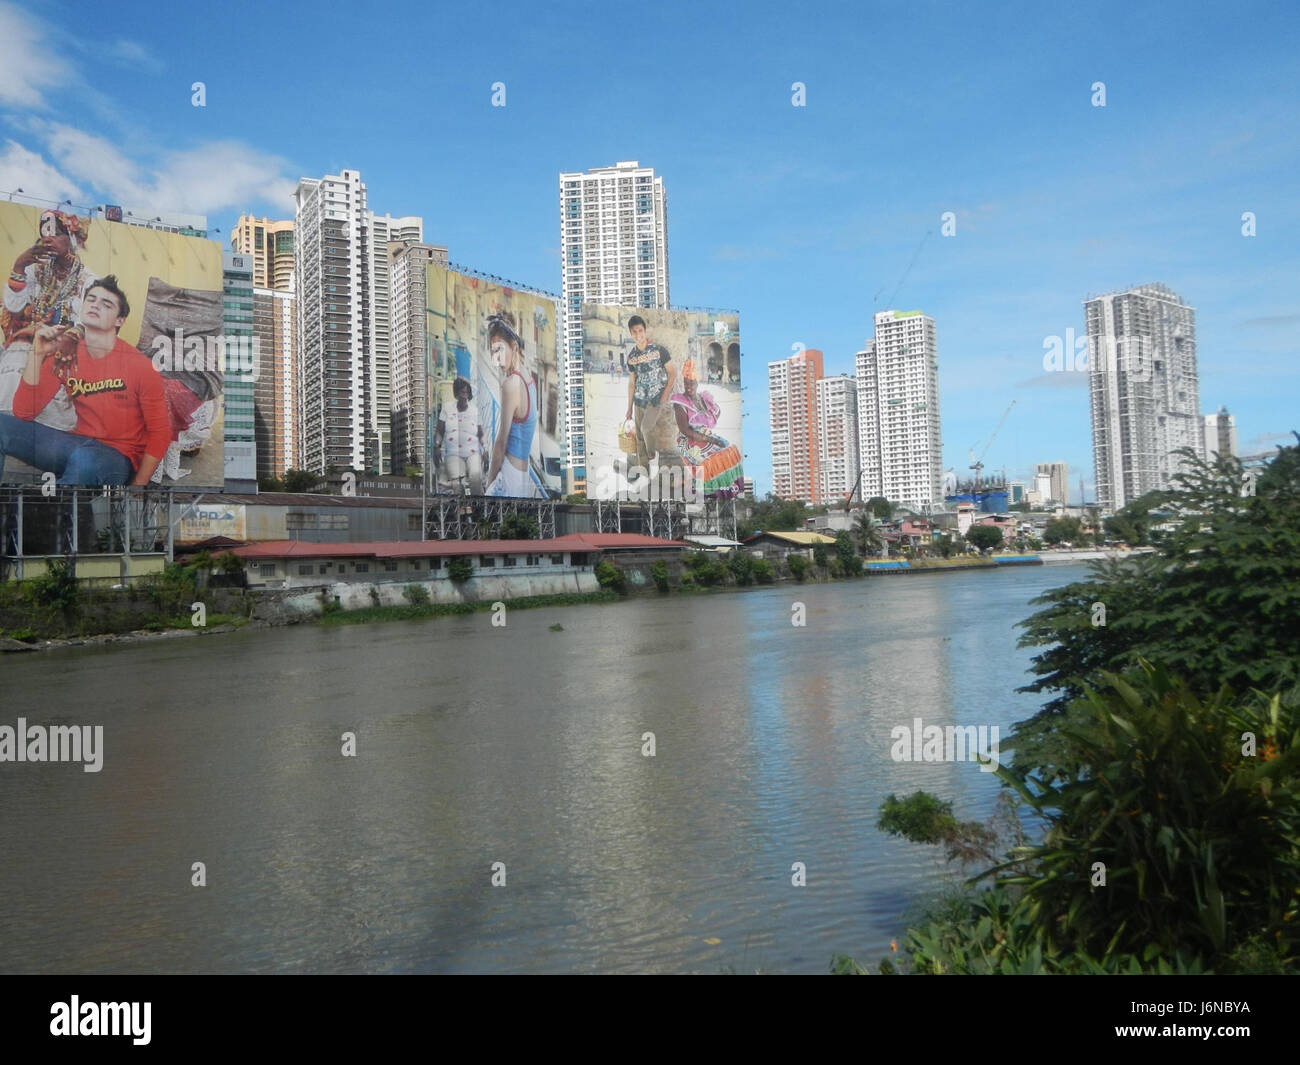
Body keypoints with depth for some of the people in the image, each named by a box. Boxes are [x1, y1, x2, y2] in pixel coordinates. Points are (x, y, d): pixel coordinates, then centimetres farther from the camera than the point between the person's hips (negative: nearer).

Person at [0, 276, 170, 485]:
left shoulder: (140, 366, -8)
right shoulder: (64, 353, 4)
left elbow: (160, 433, -5)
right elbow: (23, 413, -1)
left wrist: (137, 485, -13)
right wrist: (37, 355, -11)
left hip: (118, 456, -5)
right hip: (78, 444, 5)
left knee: (84, 458, -40)